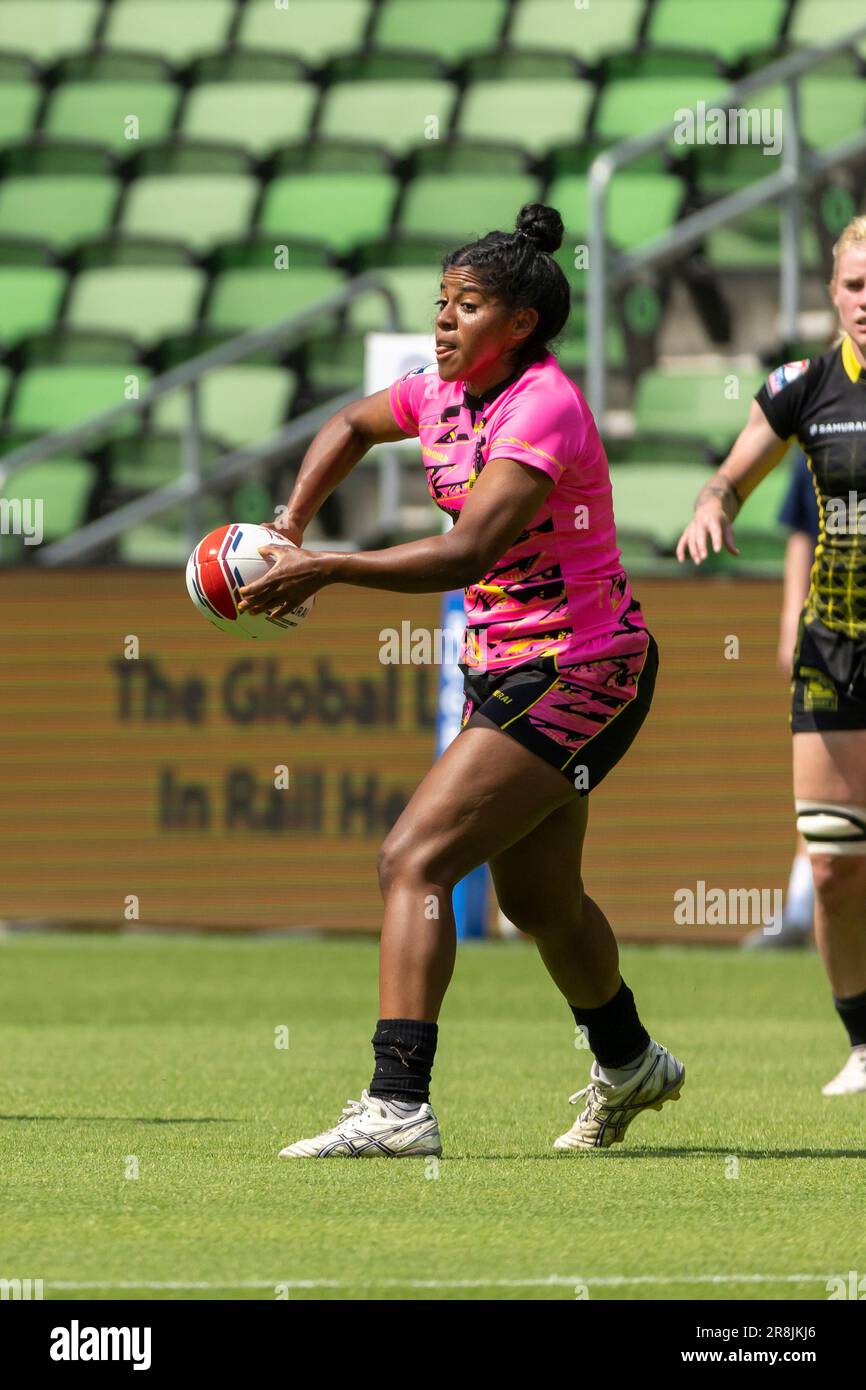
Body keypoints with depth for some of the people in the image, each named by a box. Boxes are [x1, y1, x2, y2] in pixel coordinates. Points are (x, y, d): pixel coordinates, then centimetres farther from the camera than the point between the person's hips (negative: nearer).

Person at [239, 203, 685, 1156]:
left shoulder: (544, 408, -22)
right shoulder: (444, 391, 3)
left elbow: (467, 552, -33)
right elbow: (352, 425, 24)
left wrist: (326, 571, -37)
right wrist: (290, 528, 8)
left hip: (576, 675, -9)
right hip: (507, 670, 9)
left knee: (413, 860, -21)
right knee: (536, 898, 24)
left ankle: (397, 1105, -26)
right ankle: (628, 1067, 48)